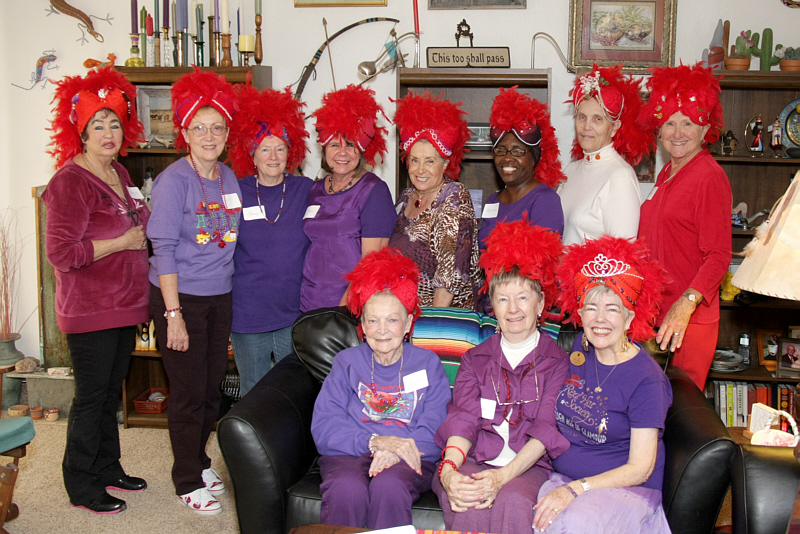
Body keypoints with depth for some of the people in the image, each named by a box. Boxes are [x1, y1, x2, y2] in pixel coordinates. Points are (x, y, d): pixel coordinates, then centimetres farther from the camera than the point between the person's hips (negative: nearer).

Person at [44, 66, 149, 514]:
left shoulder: (120, 173, 11)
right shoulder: (70, 181, -16)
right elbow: (61, 253, -22)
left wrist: (141, 237, 6)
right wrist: (124, 242, -17)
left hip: (125, 305, 8)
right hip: (90, 311, -8)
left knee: (111, 393, 18)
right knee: (91, 397, 3)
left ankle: (108, 469, 32)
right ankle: (81, 485, 18)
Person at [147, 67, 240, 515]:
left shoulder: (229, 179, 5)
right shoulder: (174, 180, -13)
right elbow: (164, 250, -15)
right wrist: (174, 314, -18)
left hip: (220, 296, 6)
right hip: (181, 296, -6)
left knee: (213, 387, 15)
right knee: (189, 393, 4)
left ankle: (199, 459, 36)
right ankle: (189, 481, 21)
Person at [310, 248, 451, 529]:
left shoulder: (427, 364, 14)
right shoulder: (346, 362, 15)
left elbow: (436, 432, 1)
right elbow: (323, 429, 1)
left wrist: (393, 450, -19)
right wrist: (375, 441, -16)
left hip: (408, 460, 0)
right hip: (349, 454, 1)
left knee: (388, 486, -35)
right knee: (347, 490, -34)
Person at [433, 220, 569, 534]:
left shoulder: (558, 362, 11)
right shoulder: (475, 359, 19)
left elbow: (546, 430, -3)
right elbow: (463, 419, 2)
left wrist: (503, 476, -21)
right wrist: (448, 470, -20)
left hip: (529, 466, -1)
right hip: (472, 461, 1)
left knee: (513, 501, -35)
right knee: (466, 504, -33)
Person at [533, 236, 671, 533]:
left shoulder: (646, 380, -13)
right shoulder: (581, 349, 5)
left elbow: (640, 468, -13)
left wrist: (575, 489, -22)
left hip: (626, 487, -5)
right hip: (563, 479, 5)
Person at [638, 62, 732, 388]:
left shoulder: (710, 177, -11)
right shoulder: (666, 173, 13)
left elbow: (718, 256, -16)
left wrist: (686, 303, -29)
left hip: (689, 320, -7)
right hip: (653, 315, 7)